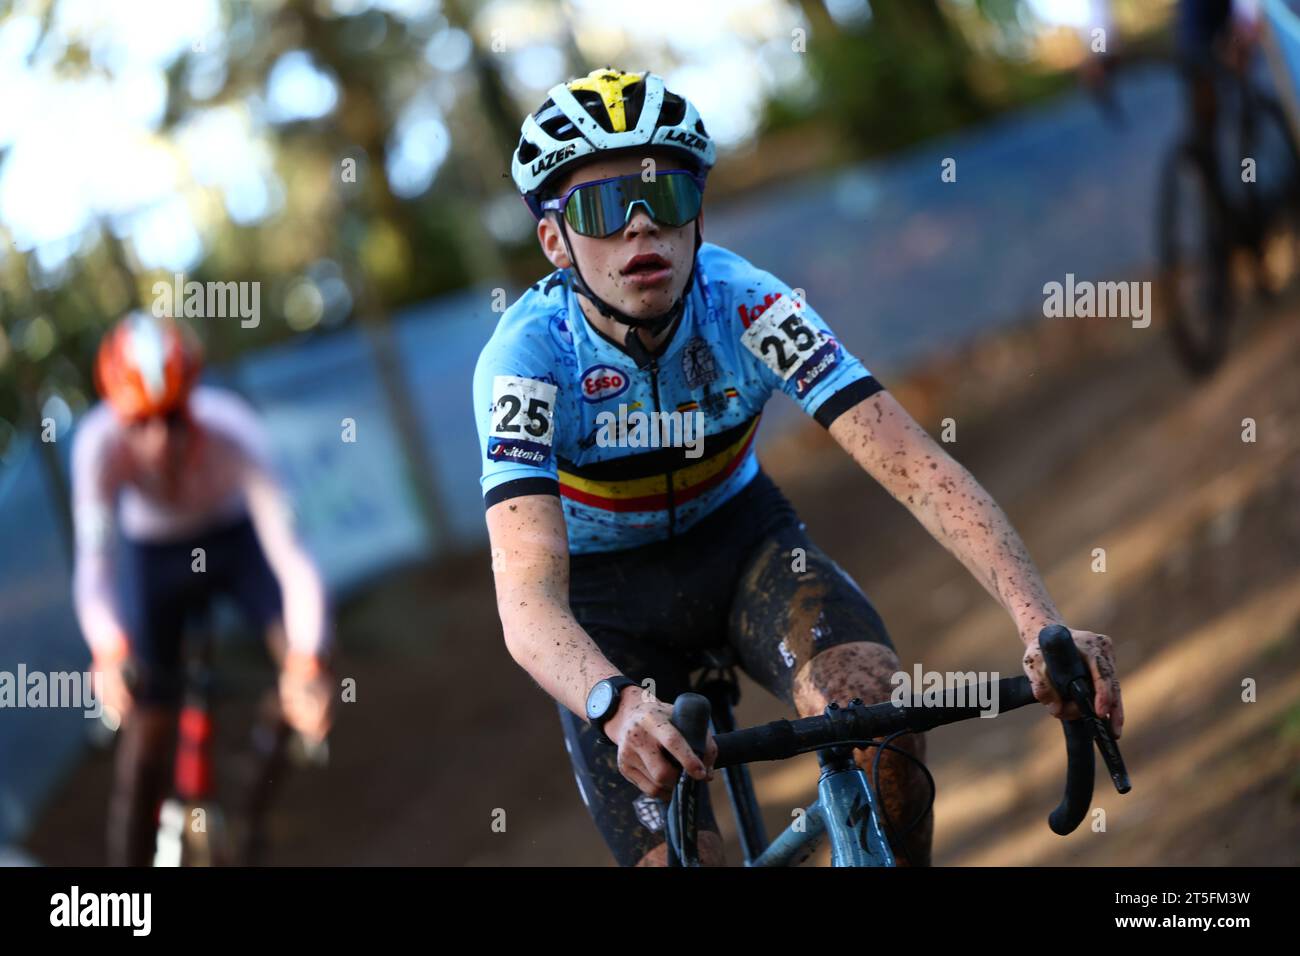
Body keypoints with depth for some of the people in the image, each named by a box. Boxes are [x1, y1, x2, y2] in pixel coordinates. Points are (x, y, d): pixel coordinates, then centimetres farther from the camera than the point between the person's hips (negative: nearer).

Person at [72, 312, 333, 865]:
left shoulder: (234, 435, -37)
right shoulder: (99, 443, -35)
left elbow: (289, 556, -41)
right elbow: (94, 565, -38)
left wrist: (305, 667, -54)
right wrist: (108, 651, -58)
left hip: (235, 541, 0)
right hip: (154, 551, 0)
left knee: (304, 655, -24)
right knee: (147, 727, -6)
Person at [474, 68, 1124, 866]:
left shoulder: (745, 305, -27)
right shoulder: (527, 357, -30)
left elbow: (915, 467, -34)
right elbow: (527, 597, -41)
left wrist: (1045, 627, -48)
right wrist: (619, 707, -63)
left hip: (737, 533, 1)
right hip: (607, 591, -1)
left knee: (876, 705, -29)